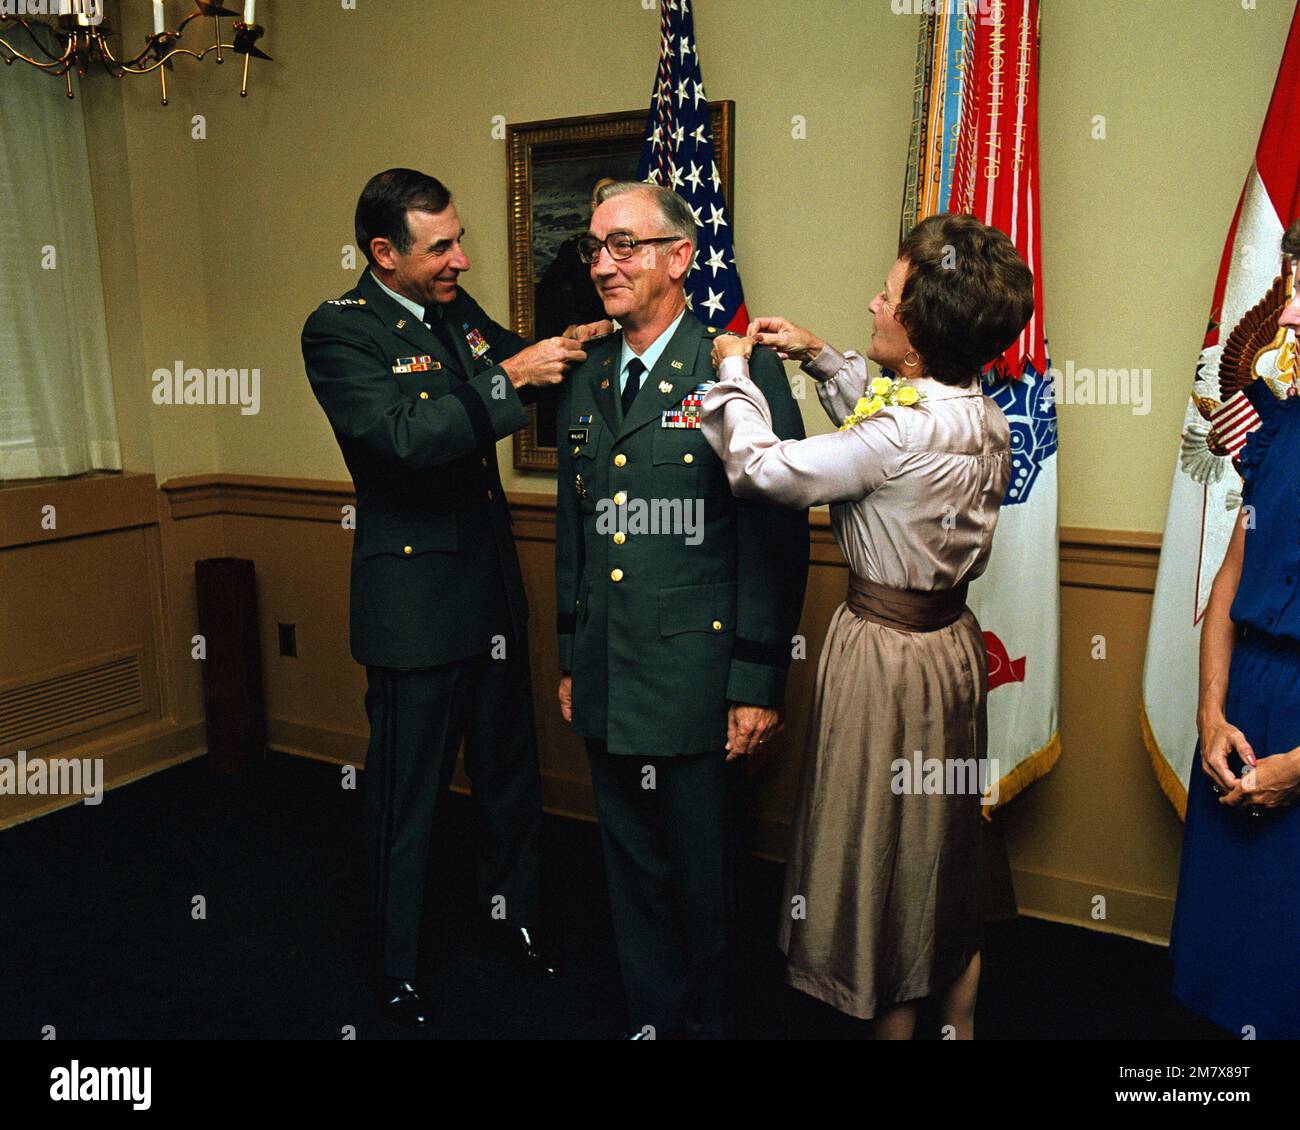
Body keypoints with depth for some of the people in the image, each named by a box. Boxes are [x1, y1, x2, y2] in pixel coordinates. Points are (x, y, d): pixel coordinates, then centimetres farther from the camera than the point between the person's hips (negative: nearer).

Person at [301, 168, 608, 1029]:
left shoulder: (458, 309, 7)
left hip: (493, 587, 7)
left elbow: (520, 360, 22)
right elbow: (405, 434, -28)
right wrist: (509, 378, -25)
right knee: (410, 792, 9)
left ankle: (513, 910, 43)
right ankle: (398, 965, 31)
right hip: (415, 598, -7)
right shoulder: (339, 330, -14)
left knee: (510, 771, 20)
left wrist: (567, 347, 2)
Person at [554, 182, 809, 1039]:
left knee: (706, 878, 11)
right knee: (633, 871, 20)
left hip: (697, 686, -6)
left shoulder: (743, 372, -10)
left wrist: (758, 685, -14)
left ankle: (710, 1023, 35)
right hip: (607, 687, 6)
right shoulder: (586, 385, 10)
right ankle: (652, 1017, 41)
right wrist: (572, 660, 16)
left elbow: (777, 540, -13)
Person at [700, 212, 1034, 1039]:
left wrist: (734, 369, -9)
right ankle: (959, 1015, 43)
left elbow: (763, 466, -24)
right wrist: (818, 356, 14)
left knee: (880, 843, 12)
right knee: (946, 836, 24)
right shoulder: (982, 416, -1)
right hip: (951, 638, 9)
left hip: (888, 651, -9)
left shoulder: (907, 434, -28)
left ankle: (892, 1017, 33)